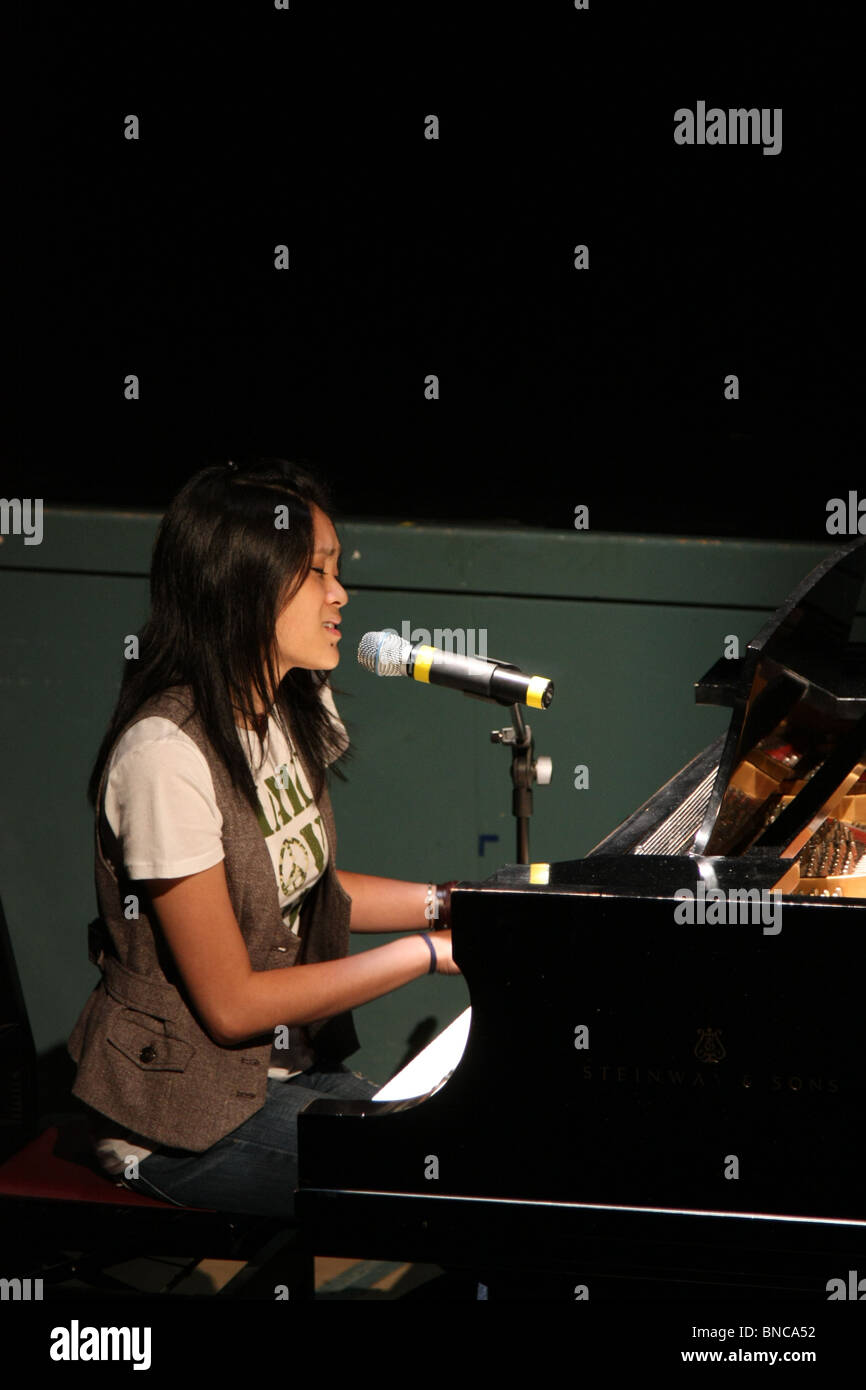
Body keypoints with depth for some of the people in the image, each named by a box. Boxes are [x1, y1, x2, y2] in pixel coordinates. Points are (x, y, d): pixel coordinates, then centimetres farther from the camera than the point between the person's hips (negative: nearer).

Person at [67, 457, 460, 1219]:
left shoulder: (289, 710, 5)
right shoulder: (168, 753, -24)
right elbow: (232, 1003, -21)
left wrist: (444, 904, 4)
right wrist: (429, 952, -17)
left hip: (291, 1063, 9)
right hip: (183, 1110, -9)